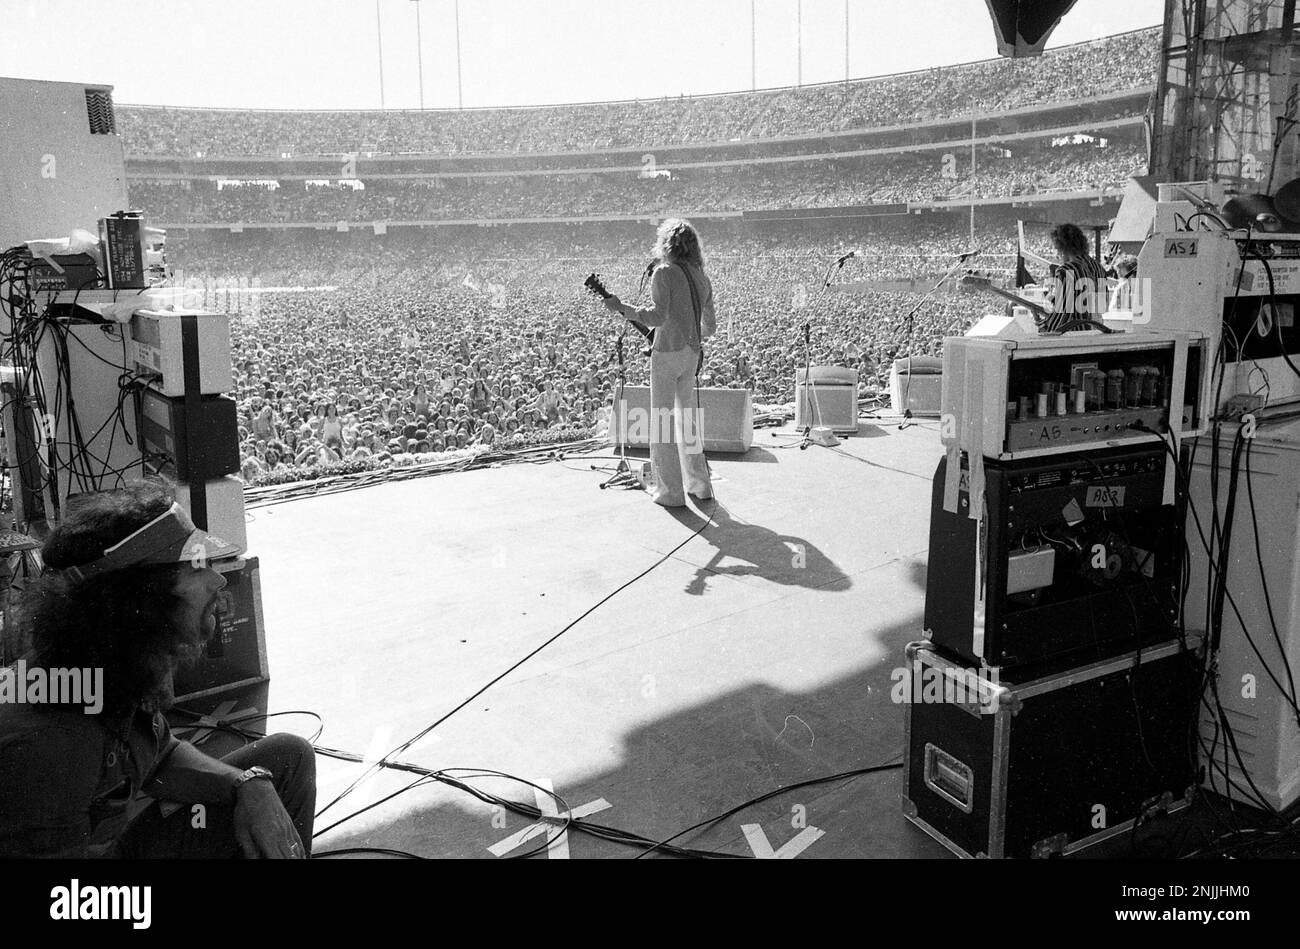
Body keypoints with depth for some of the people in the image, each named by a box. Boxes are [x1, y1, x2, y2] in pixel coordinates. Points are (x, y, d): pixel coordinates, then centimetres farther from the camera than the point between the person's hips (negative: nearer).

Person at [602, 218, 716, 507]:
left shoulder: (664, 273, -10)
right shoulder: (701, 278, 12)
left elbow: (658, 316, -20)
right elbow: (710, 325, 16)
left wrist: (621, 308, -14)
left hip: (667, 352, -7)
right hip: (692, 354, 7)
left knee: (662, 421, 0)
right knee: (687, 417, 18)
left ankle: (670, 492, 1)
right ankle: (699, 484, 24)